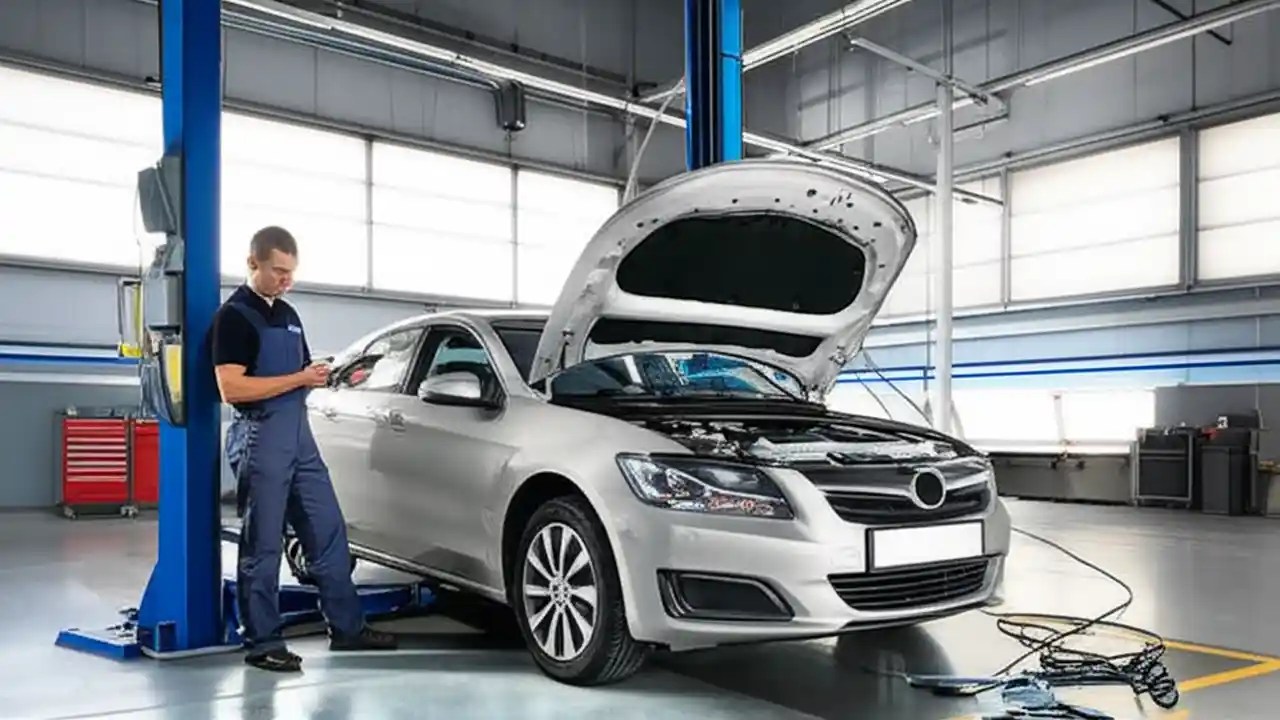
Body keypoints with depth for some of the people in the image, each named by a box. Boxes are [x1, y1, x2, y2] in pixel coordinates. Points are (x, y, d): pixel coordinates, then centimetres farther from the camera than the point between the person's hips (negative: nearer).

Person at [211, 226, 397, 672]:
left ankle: (347, 627, 19)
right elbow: (231, 387, -19)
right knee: (262, 546, 0)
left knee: (329, 533, 10)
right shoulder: (234, 315, -9)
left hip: (300, 435, 8)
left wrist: (326, 376, 2)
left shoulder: (289, 314, 15)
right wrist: (299, 378, -19)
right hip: (259, 439, -8)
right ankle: (262, 643, 11)